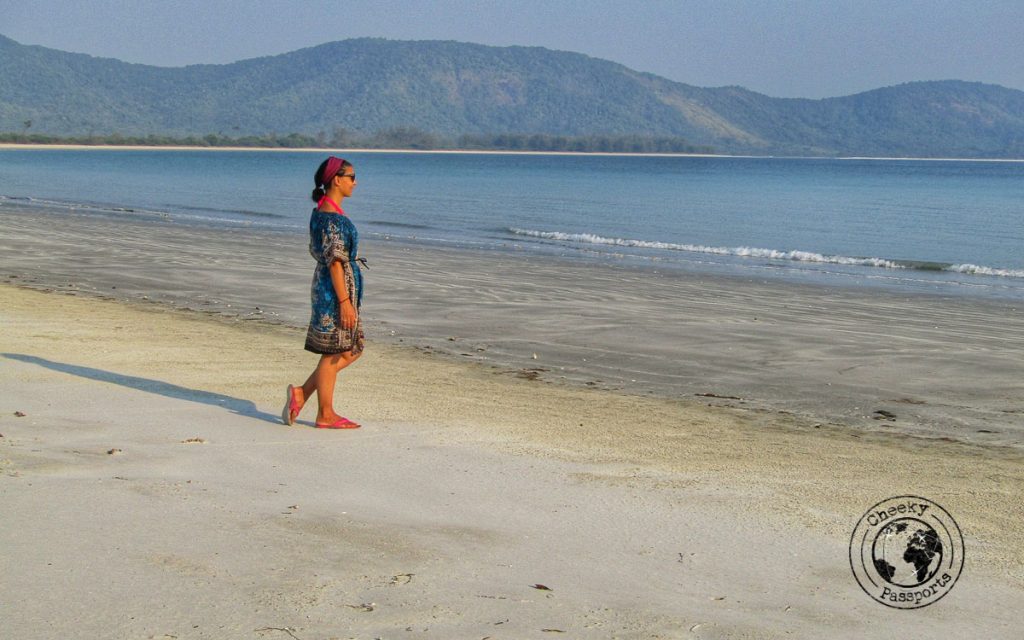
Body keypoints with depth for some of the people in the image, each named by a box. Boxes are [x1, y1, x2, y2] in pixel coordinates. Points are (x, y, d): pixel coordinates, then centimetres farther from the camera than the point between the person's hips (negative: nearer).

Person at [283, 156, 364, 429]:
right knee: (333, 354, 0)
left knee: (351, 350, 15)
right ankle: (325, 415, 11)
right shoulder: (332, 216, -18)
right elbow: (334, 261, -21)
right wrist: (345, 301, -21)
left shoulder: (323, 211, 13)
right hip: (335, 291, -10)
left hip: (326, 288, 10)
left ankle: (302, 394, 15)